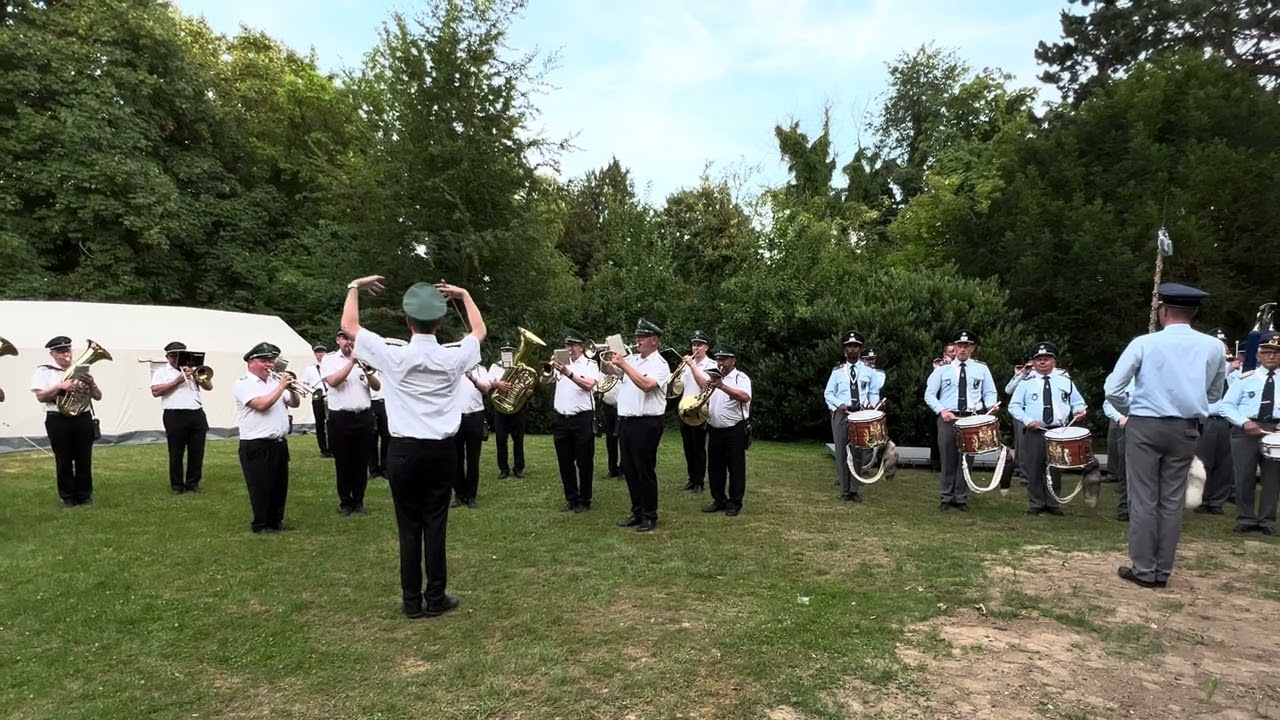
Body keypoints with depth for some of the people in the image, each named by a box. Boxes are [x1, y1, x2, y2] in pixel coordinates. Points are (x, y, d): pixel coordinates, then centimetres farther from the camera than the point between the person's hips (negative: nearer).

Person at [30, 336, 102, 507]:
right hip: (58, 420, -2)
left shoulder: (81, 371, 11)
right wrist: (60, 386, -20)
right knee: (63, 461, 4)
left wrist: (91, 384, -12)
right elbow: (41, 397, -7)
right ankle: (68, 497, 12)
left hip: (83, 418, 2)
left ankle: (85, 495, 14)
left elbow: (98, 397, 8)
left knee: (84, 459, 5)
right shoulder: (44, 370, 3)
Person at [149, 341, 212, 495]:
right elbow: (155, 392, -7)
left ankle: (193, 482, 15)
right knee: (176, 453, 2)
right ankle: (177, 485, 11)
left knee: (197, 451, 5)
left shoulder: (193, 369, 18)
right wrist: (177, 381, -11)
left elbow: (209, 387, 11)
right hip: (175, 416, -3)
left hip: (197, 414, 3)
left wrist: (195, 375, -4)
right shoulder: (161, 372, 8)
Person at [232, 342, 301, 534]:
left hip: (279, 444, 7)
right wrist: (281, 386, -17)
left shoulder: (274, 381, 14)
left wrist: (291, 389, -4)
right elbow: (262, 404, -22)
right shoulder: (243, 384, -8)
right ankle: (261, 525, 12)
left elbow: (294, 404, 15)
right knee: (261, 487, 0)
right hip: (256, 446, -7)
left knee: (280, 486, 13)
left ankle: (276, 521, 25)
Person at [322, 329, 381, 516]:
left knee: (362, 462, 8)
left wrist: (368, 372, -16)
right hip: (341, 418, -3)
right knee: (343, 462, 4)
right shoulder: (329, 360, 2)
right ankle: (345, 502, 16)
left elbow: (377, 386, 3)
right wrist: (352, 362, -17)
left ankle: (358, 501, 19)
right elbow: (333, 381, -16)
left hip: (364, 416, 3)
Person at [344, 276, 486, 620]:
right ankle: (435, 598, 13)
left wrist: (354, 287, 15)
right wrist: (464, 294, 24)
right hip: (442, 450, 1)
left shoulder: (394, 357, -9)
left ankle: (412, 601, 15)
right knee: (435, 524, 6)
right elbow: (479, 331, 18)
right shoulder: (453, 358, -3)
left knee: (409, 526, 7)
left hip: (404, 450, -1)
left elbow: (349, 326, 4)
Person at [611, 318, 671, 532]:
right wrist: (608, 358, -3)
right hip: (625, 422, 7)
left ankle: (650, 516, 11)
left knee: (645, 471, -1)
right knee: (629, 470, 13)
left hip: (646, 424, -7)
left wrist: (623, 365, -25)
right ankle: (637, 512, 25)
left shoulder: (659, 364, -9)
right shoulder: (631, 359, 13)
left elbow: (646, 385, -26)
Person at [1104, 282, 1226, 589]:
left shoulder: (1144, 343, -10)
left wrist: (1129, 409, 8)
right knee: (1172, 500, 10)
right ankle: (1163, 571, 17)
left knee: (1143, 499, 3)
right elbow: (1215, 395, 13)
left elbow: (1112, 389, -10)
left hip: (1145, 426, -3)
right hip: (1186, 429, 4)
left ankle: (1144, 570, 8)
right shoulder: (1213, 347, 1)